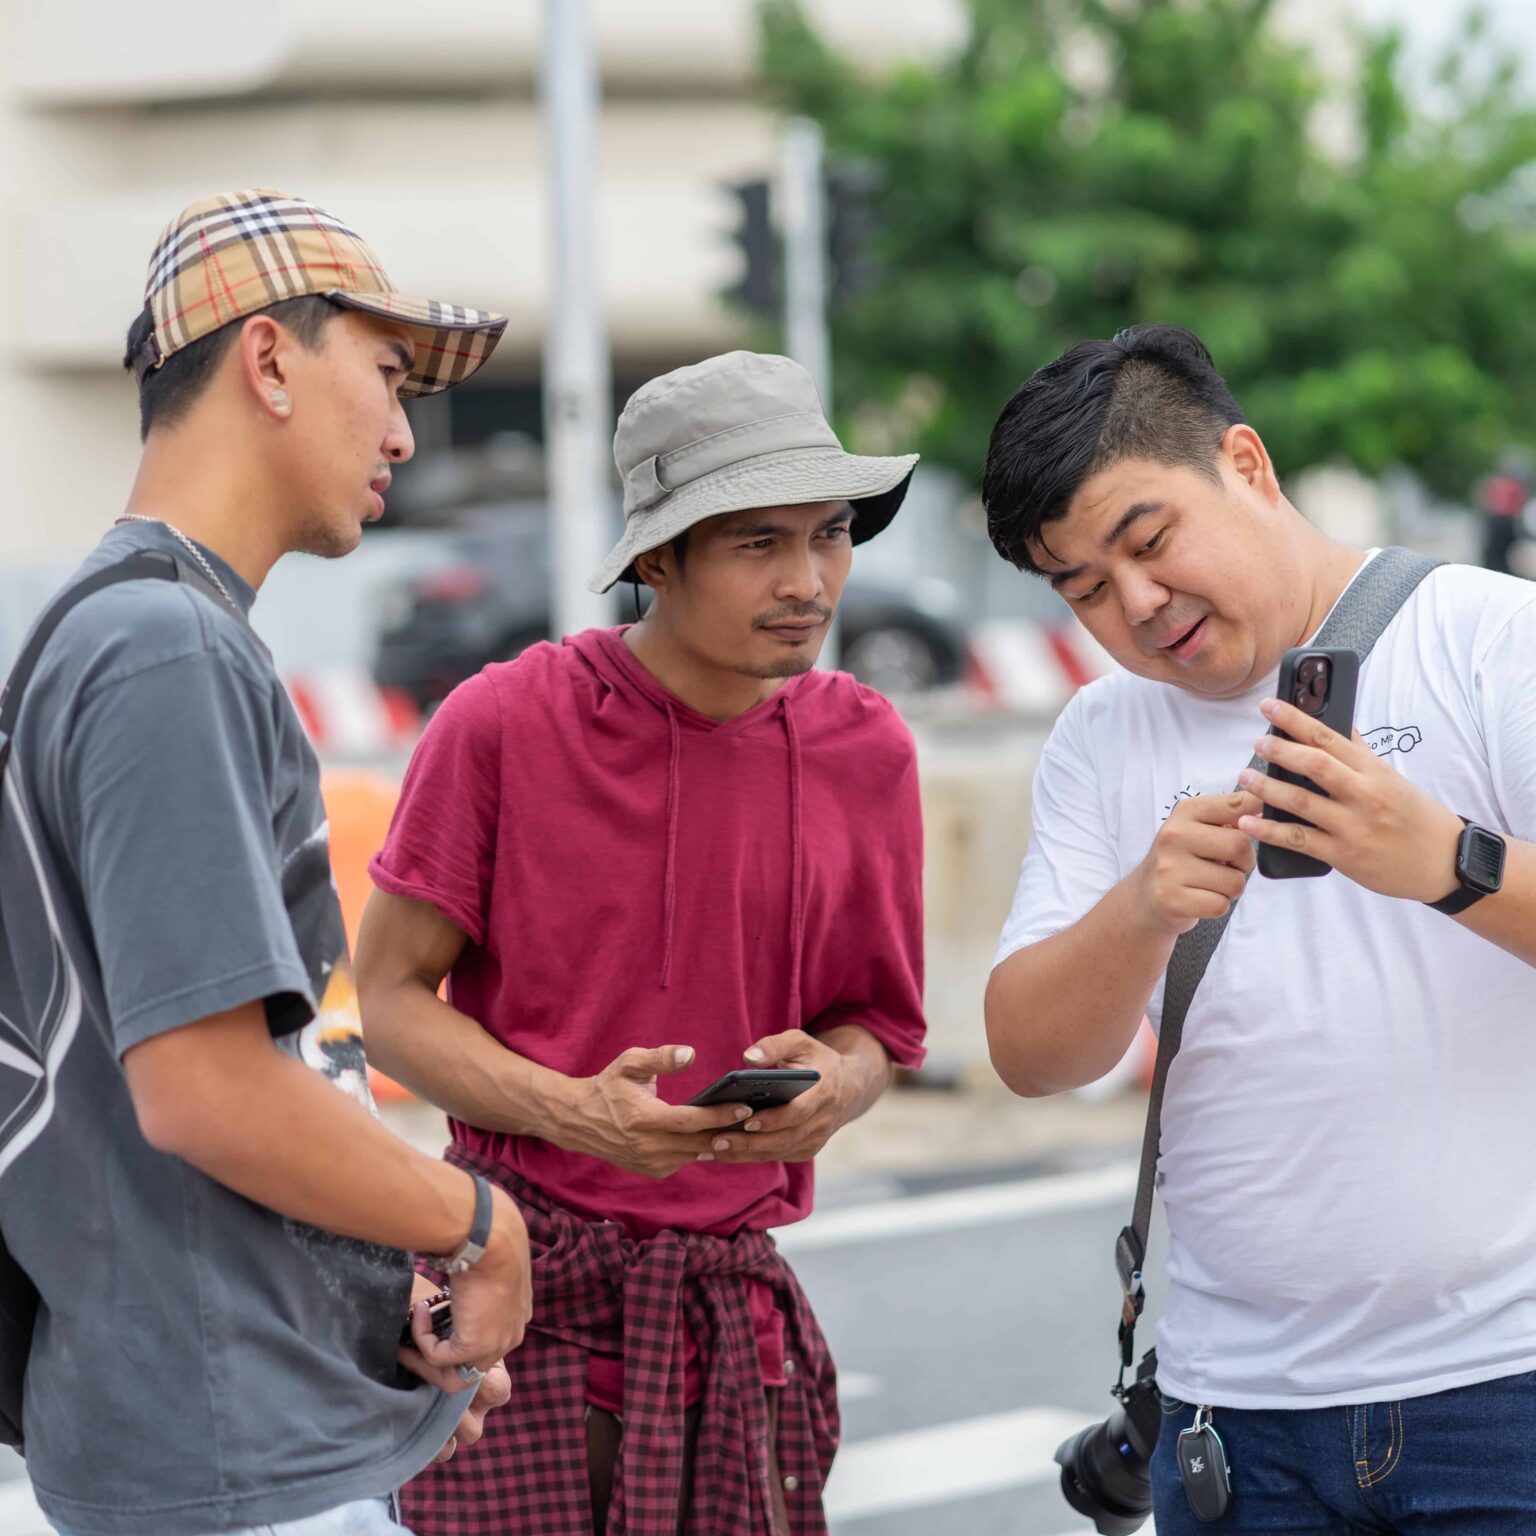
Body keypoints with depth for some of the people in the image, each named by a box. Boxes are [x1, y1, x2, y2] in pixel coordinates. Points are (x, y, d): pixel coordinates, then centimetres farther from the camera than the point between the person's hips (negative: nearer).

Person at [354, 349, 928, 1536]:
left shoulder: (866, 750, 4)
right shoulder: (503, 723, -7)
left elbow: (875, 1025, 12)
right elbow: (391, 996, -2)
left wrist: (835, 1084, -12)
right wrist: (572, 1111, -18)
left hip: (729, 1298, 3)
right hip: (518, 1278, -3)